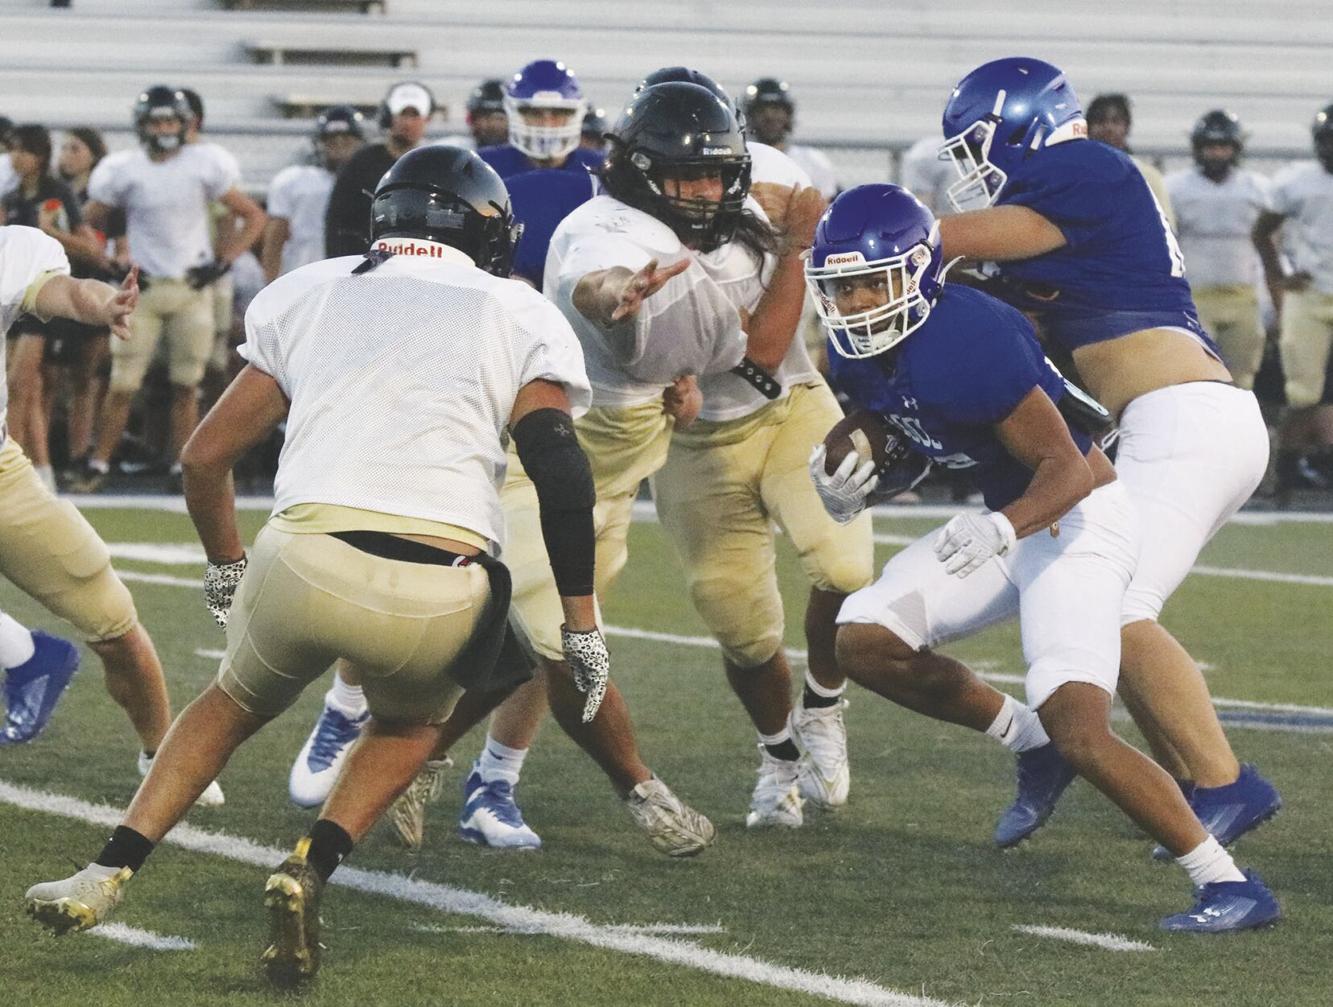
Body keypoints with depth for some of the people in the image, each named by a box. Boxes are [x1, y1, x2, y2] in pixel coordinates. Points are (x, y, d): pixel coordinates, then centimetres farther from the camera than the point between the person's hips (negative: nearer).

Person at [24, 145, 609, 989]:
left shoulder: (307, 295, 23)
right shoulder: (520, 318, 17)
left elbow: (207, 458, 24)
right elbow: (562, 472, 3)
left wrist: (226, 566, 41)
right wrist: (583, 623, 8)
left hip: (305, 562, 1)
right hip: (442, 599, -1)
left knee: (235, 705, 32)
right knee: (411, 725, 31)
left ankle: (108, 876, 18)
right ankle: (312, 870, 6)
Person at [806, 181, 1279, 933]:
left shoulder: (966, 343, -28)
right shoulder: (862, 355, -2)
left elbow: (1066, 468, -25)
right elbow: (905, 448, 15)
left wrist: (1004, 528, -42)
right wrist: (849, 491, -6)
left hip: (1080, 523, -9)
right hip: (1011, 525, 9)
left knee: (1080, 730, -20)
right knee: (864, 642, 0)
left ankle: (1231, 886, -12)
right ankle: (1027, 737, 17)